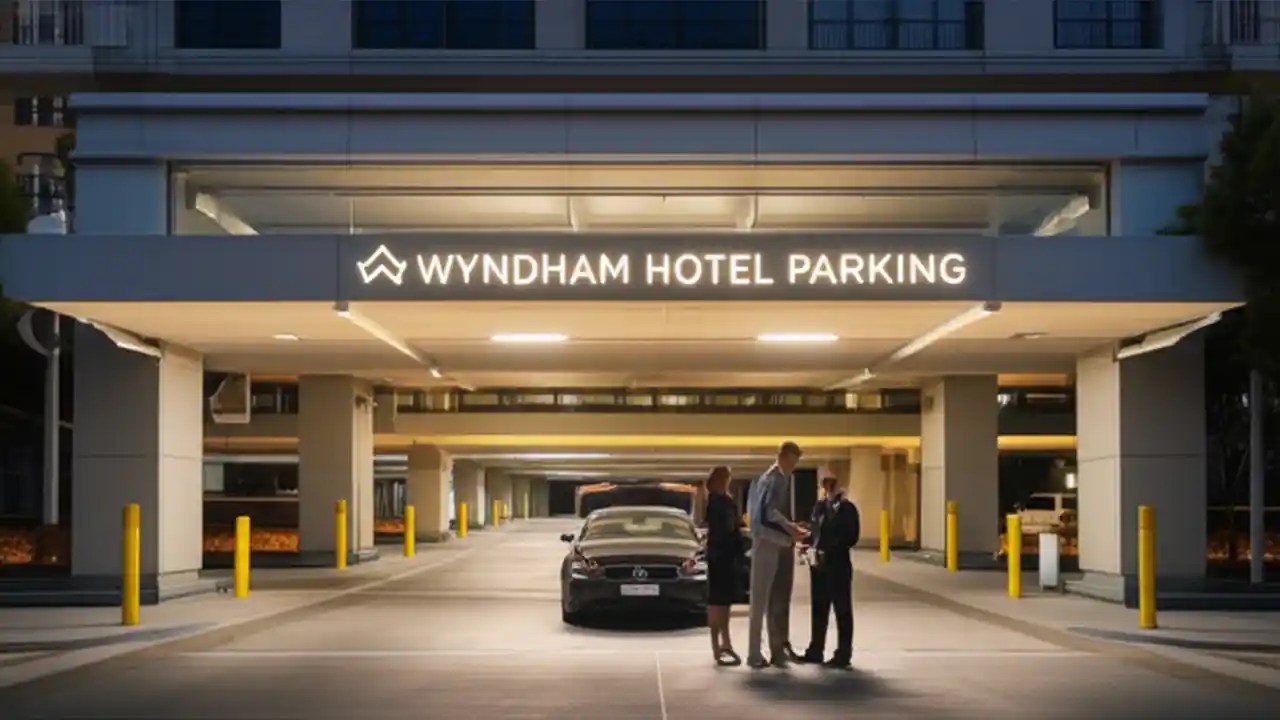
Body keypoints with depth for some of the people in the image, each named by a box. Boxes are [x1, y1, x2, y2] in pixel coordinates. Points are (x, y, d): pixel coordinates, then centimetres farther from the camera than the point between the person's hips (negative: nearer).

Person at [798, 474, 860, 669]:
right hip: (818, 564, 6)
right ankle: (815, 651, 22)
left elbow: (851, 538, -11)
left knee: (842, 610, 1)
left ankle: (843, 655, 6)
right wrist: (810, 546, -3)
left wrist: (829, 550, -19)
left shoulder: (847, 508, -6)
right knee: (819, 608, 13)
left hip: (838, 565, -6)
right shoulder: (819, 506, 10)